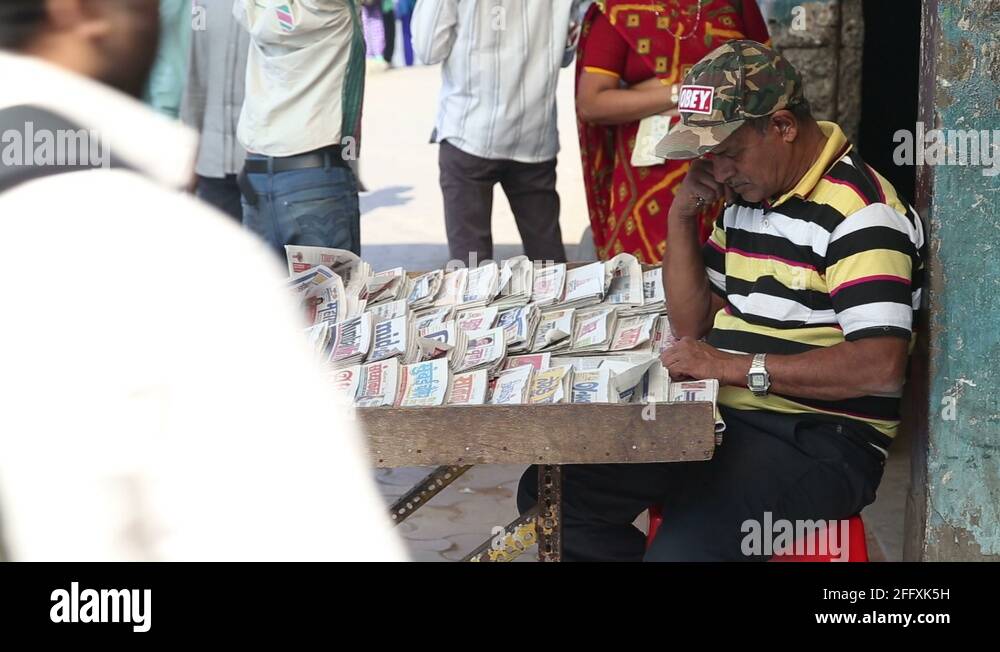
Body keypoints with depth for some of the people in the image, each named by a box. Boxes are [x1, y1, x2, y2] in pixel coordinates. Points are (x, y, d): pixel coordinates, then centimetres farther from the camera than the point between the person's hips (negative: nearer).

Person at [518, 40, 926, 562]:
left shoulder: (859, 211, -15)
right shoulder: (745, 196, 14)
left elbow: (881, 366, -25)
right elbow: (692, 325, 17)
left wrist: (737, 366, -23)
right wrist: (683, 216, 4)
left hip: (819, 438, -8)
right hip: (721, 416, 9)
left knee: (684, 548, -33)